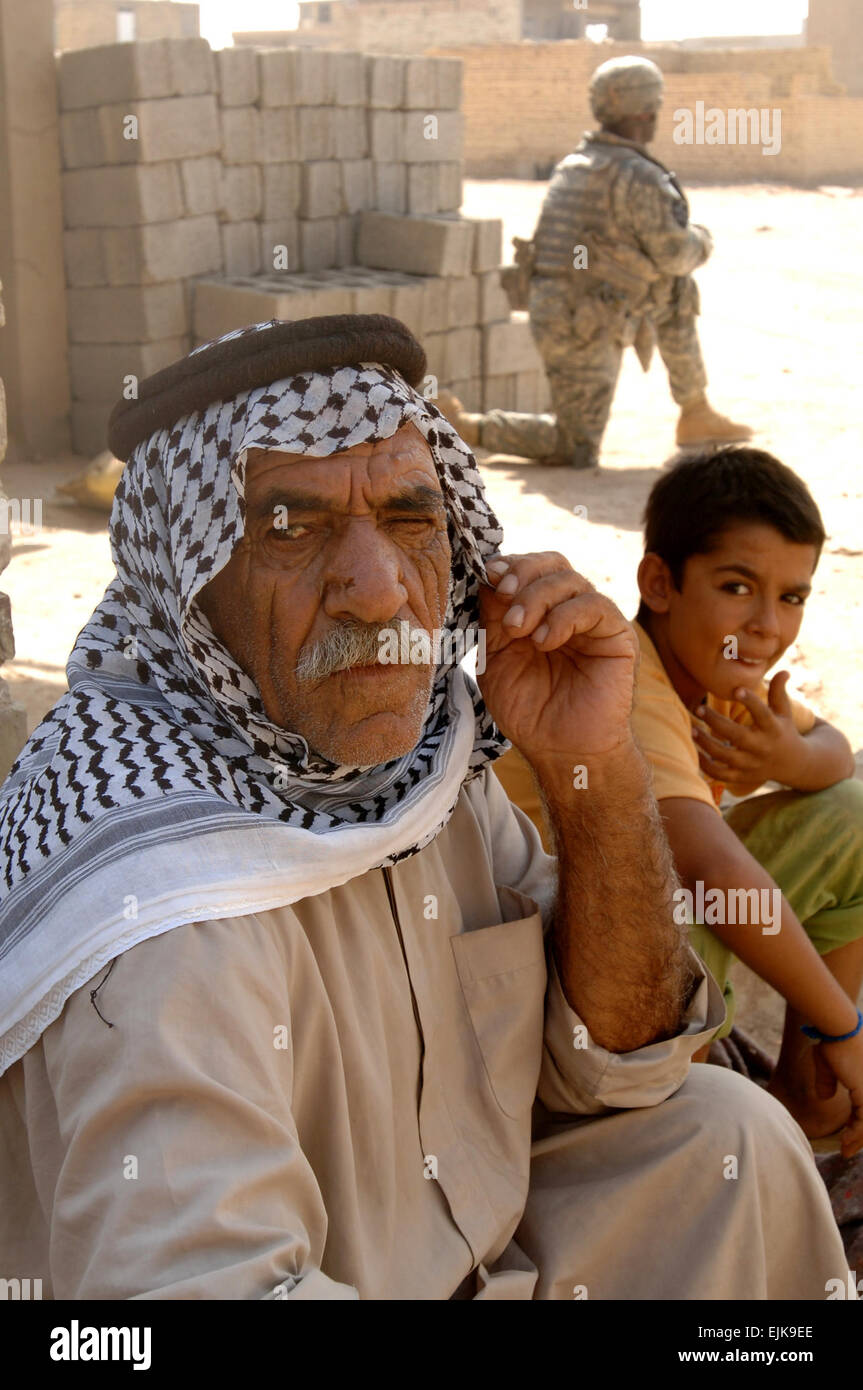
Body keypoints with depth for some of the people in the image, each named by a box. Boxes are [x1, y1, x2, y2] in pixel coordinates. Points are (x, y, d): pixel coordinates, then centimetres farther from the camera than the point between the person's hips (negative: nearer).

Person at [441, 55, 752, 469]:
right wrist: (702, 241, 10)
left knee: (676, 290, 18)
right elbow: (675, 254, -13)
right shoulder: (640, 177, -18)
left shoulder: (572, 165, 11)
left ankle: (696, 414, 23)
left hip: (555, 309, 9)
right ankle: (460, 424, 0)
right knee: (574, 451, 1)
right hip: (583, 332, -9)